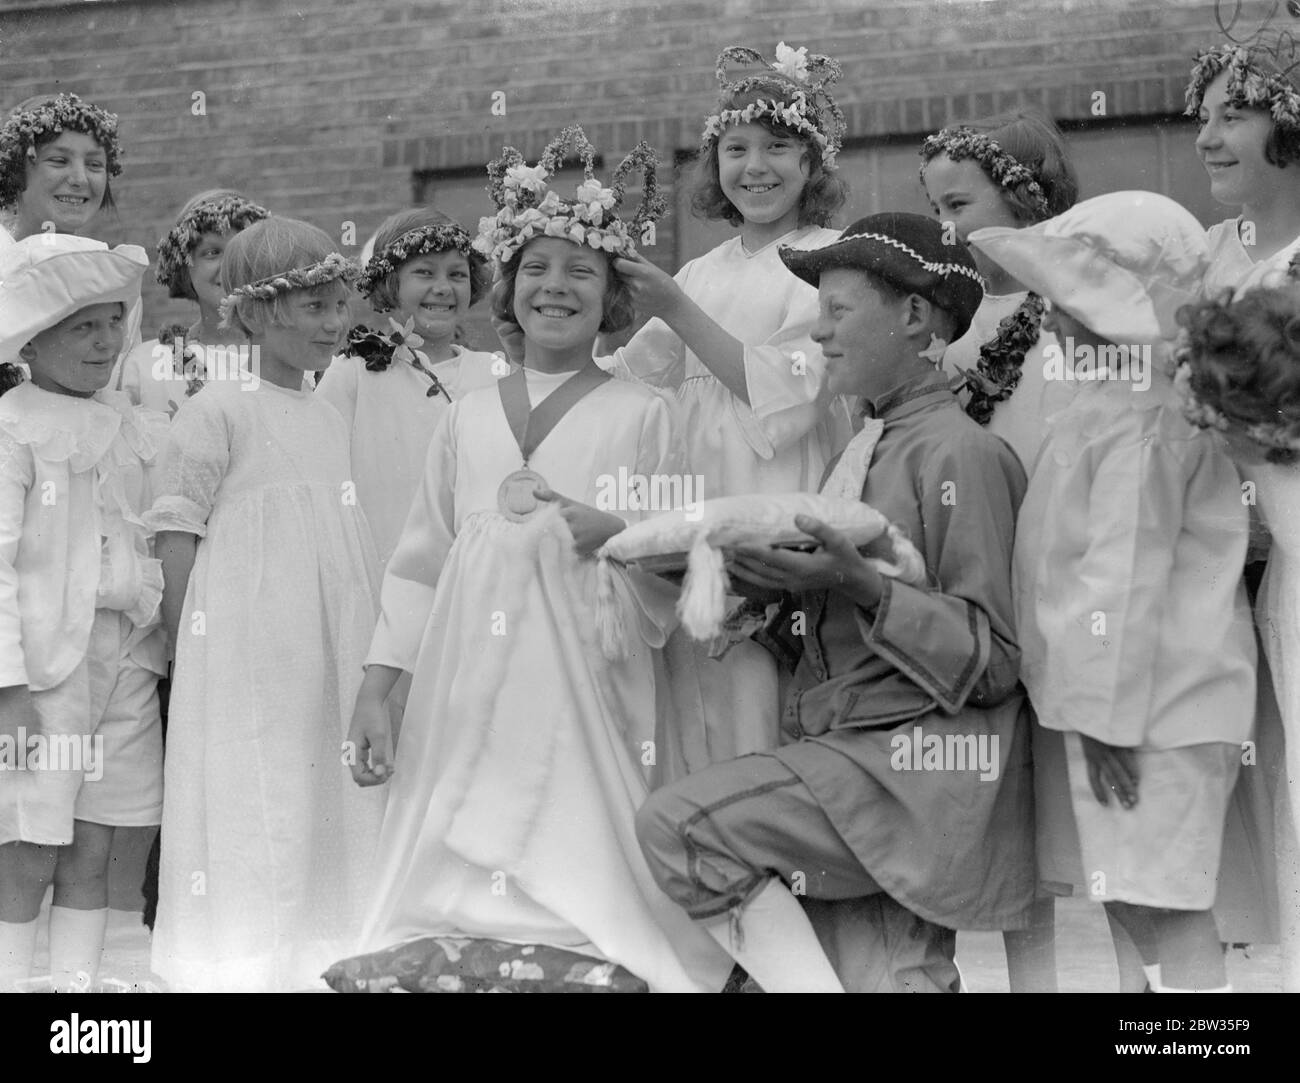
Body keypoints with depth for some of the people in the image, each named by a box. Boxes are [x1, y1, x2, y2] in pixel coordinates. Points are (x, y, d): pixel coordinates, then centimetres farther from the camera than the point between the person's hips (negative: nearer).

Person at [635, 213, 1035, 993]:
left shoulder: (960, 452, -8)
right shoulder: (863, 450, 16)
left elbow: (994, 661, -11)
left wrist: (863, 588, -20)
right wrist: (773, 596, 1)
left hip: (914, 770, -8)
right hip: (857, 760, 8)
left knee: (678, 825, -19)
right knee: (900, 977, 5)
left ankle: (802, 975, -11)